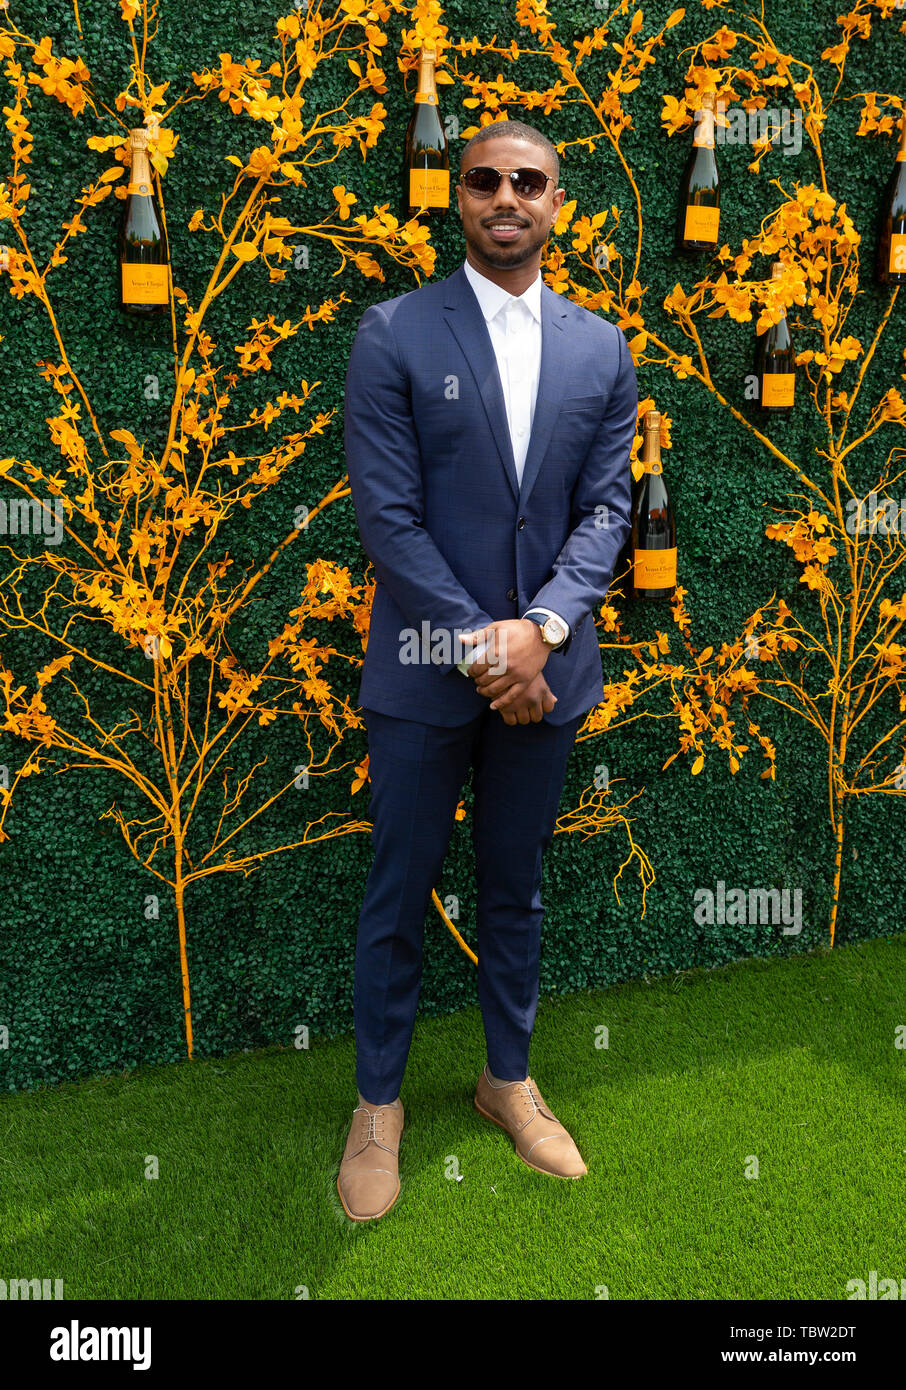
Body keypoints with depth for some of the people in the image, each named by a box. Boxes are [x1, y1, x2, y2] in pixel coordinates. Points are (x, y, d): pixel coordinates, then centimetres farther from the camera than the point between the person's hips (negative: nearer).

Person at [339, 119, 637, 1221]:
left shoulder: (600, 349, 7)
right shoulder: (393, 335, -4)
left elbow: (605, 510, 2)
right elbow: (387, 515, -10)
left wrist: (538, 629, -14)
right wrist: (482, 648, -15)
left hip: (544, 669, 3)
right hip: (423, 672, -3)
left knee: (516, 888, 17)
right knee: (399, 893, 9)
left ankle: (508, 1078, 37)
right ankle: (378, 1102, 30)